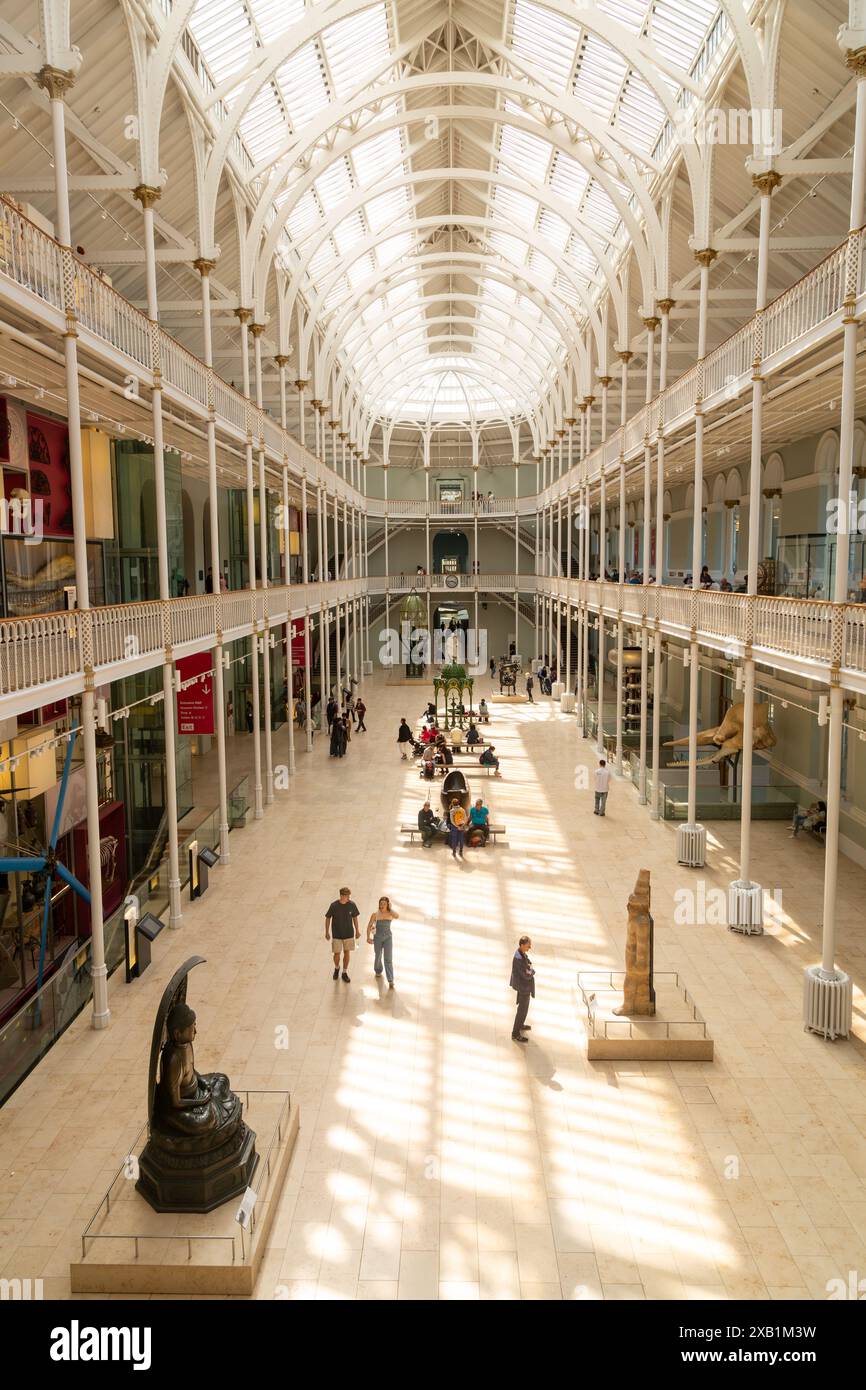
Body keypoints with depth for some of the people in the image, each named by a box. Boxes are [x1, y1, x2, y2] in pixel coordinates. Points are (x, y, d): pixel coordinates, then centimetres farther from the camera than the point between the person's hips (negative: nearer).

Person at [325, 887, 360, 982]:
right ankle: (336, 968, 35)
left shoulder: (352, 905, -11)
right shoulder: (334, 905, -17)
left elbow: (355, 917, 4)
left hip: (349, 933, 2)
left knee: (346, 953, 9)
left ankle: (345, 973, 27)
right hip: (336, 934, -2)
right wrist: (327, 932, -1)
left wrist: (357, 930, 9)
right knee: (337, 954, 4)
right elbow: (328, 918, -4)